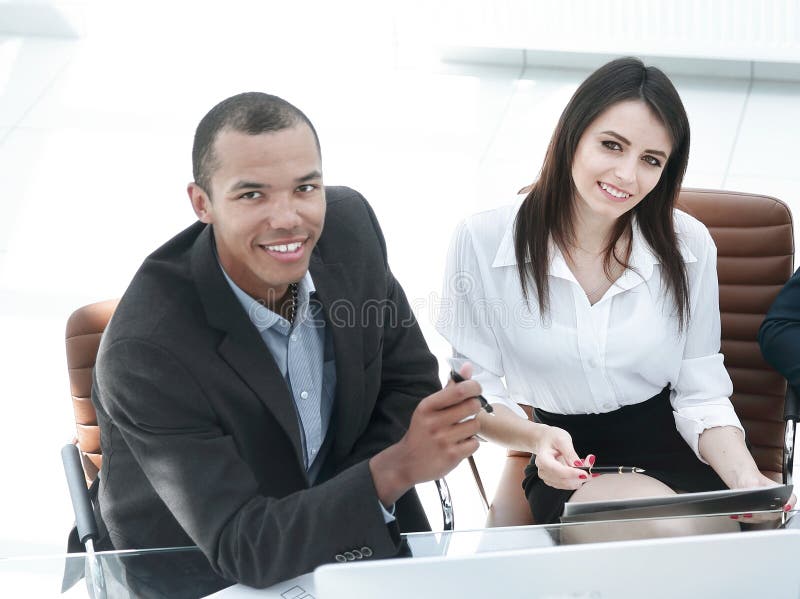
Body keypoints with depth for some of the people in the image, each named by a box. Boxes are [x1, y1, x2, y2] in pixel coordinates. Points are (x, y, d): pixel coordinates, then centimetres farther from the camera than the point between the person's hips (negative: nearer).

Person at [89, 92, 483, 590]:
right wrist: (395, 469, -41)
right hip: (201, 578, -6)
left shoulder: (349, 224, -12)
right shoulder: (145, 352, -28)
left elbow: (411, 379, 0)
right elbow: (241, 551, -29)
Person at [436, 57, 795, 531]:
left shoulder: (690, 247, -3)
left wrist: (746, 479, -20)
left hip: (676, 454, 3)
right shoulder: (483, 242, -9)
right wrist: (535, 437, -25)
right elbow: (475, 392, -4)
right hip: (569, 465, -3)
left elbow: (701, 396, -1)